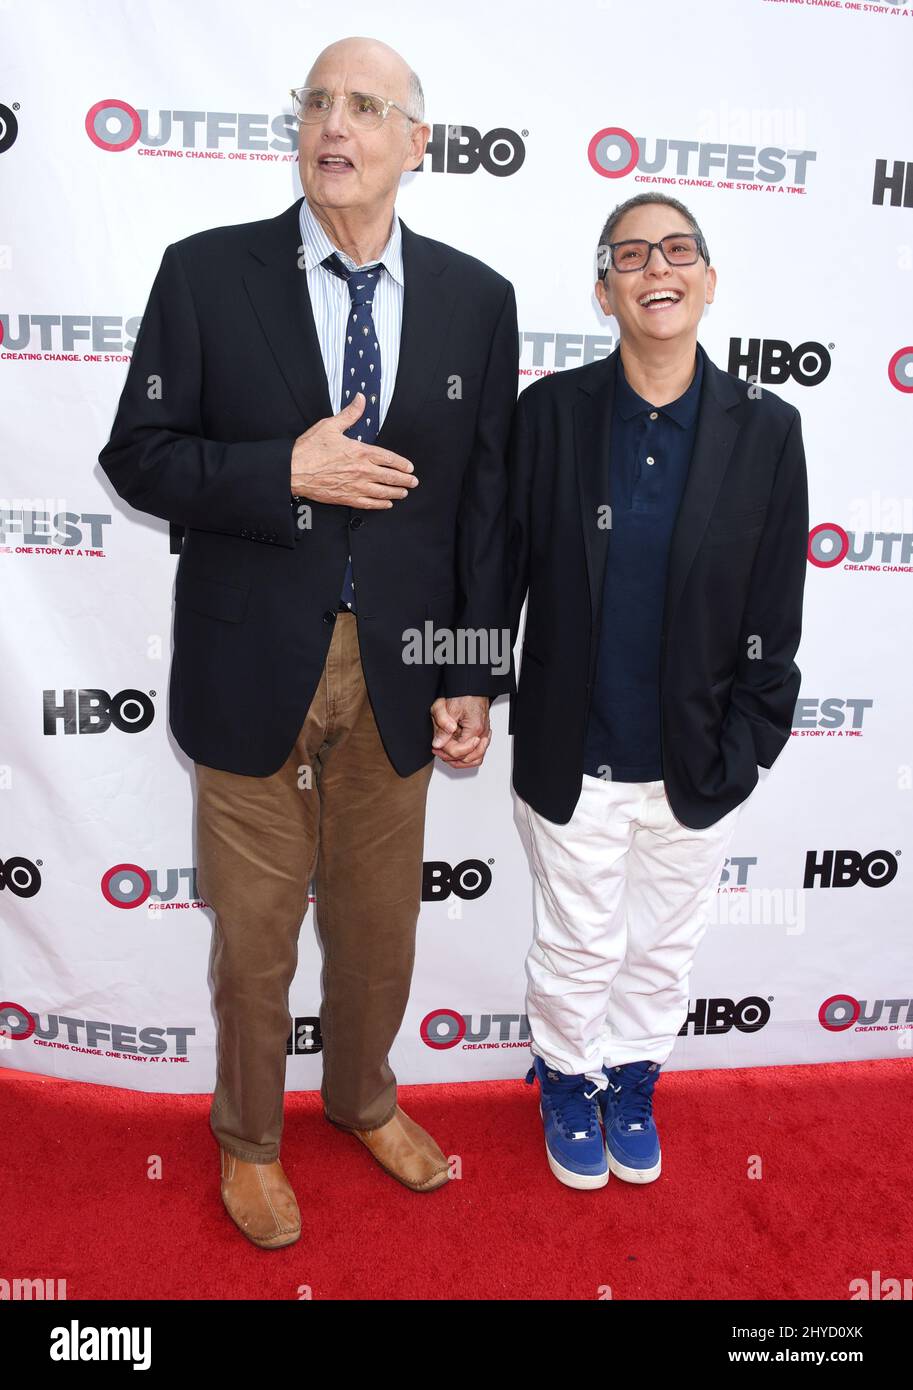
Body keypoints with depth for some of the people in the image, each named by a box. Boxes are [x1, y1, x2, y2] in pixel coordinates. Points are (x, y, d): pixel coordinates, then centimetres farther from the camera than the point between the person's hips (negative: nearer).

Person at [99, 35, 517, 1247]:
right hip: (253, 670, -1)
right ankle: (249, 1138, 42)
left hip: (398, 674, 2)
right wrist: (288, 474, -19)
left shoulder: (475, 298, 2)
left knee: (381, 925, 18)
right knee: (254, 935, 14)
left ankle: (363, 1100, 48)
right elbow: (138, 456, -3)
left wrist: (474, 678, -2)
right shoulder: (206, 274, -3)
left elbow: (486, 501, 2)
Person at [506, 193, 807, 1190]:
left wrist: (741, 752, -5)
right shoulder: (550, 412, -6)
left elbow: (774, 619, -3)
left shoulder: (766, 430, -5)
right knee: (577, 947, 15)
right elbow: (501, 571, -2)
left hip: (696, 766, 1)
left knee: (665, 943, 20)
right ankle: (569, 1079, 44)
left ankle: (633, 1080, 47)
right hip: (572, 759, -1)